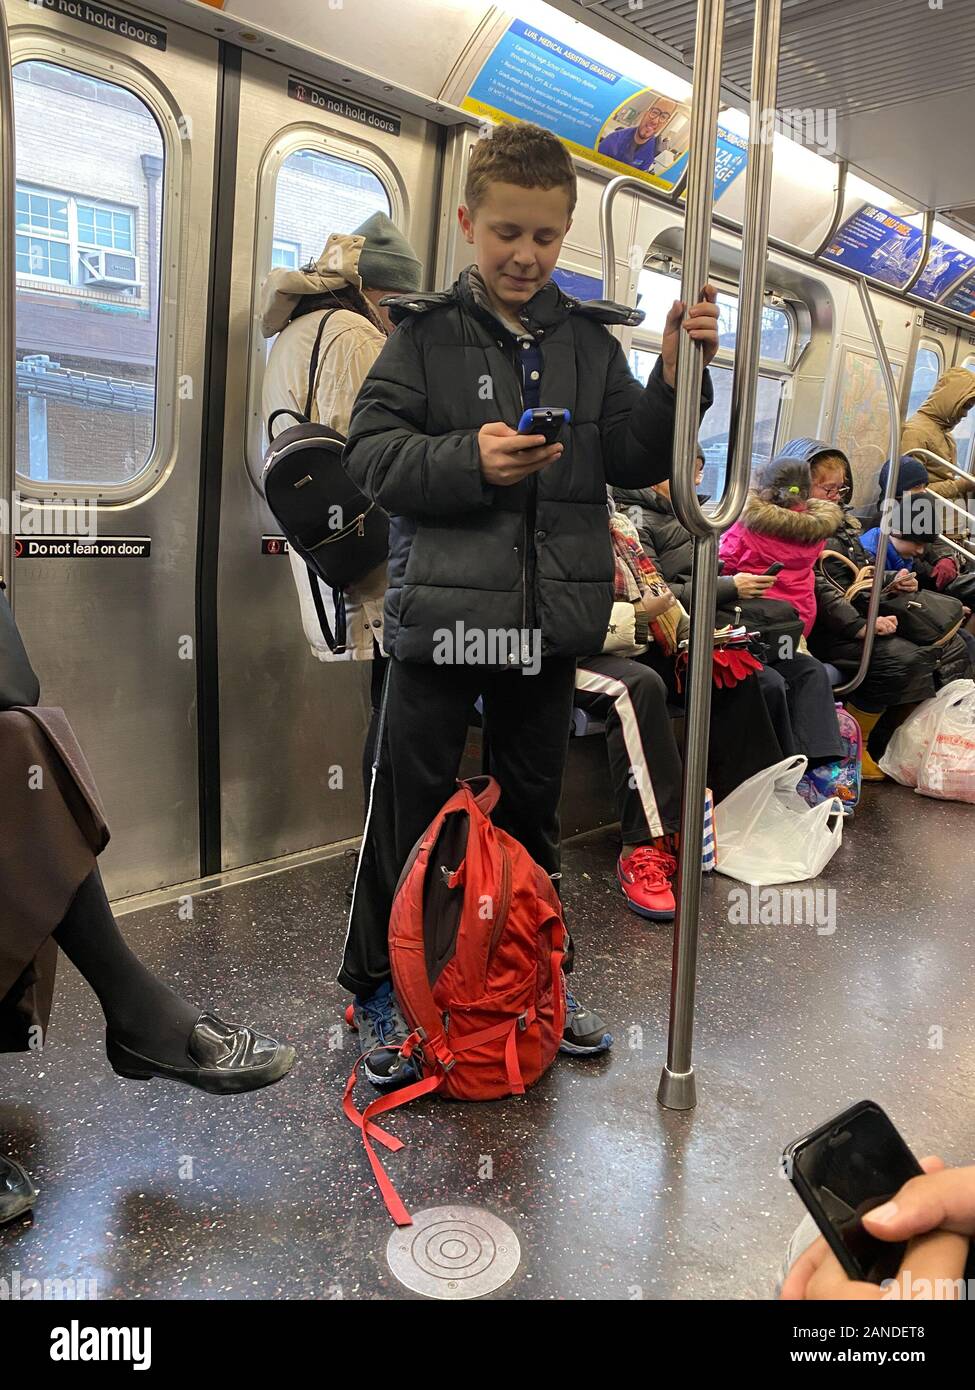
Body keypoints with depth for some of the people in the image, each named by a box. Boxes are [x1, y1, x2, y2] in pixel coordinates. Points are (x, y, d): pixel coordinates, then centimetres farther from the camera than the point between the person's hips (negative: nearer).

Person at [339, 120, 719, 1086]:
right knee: (411, 807, 5)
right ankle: (377, 990, 23)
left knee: (533, 807, 17)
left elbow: (634, 461, 7)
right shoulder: (427, 332, 0)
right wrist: (470, 460, -20)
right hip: (441, 606, -3)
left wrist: (675, 378, -8)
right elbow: (370, 451, -7)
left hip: (550, 613, 4)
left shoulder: (589, 339, 9)